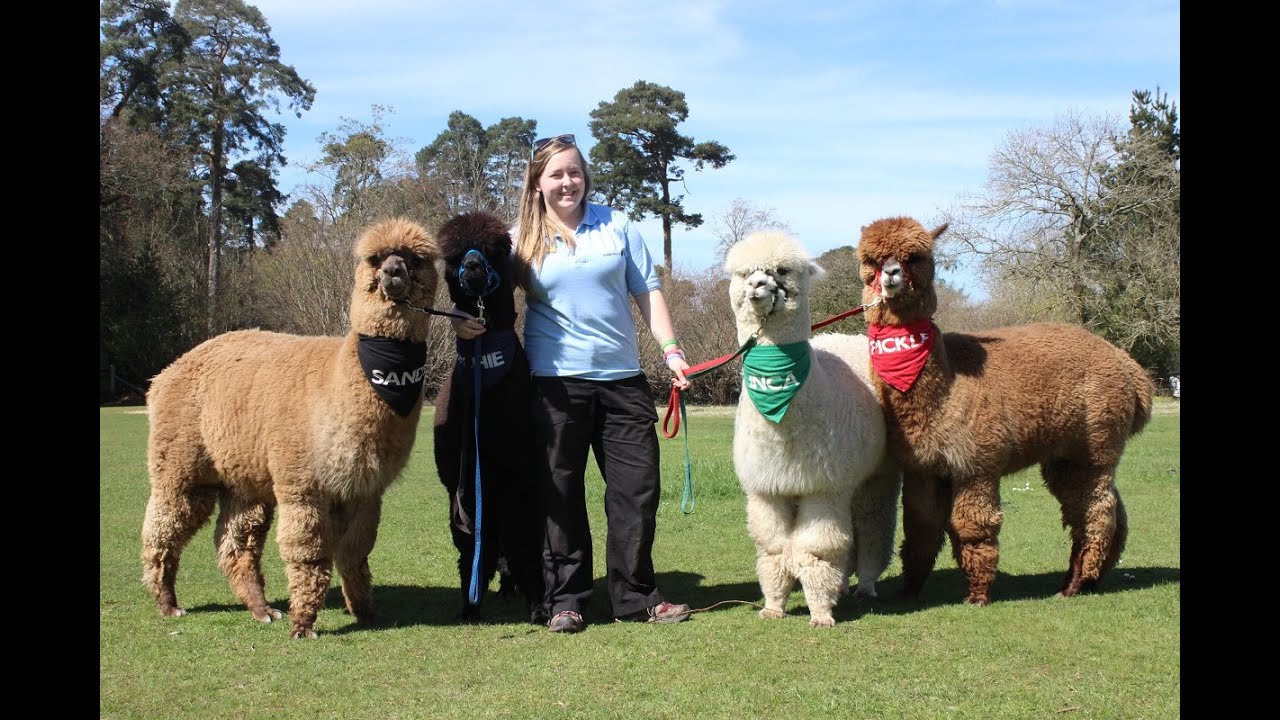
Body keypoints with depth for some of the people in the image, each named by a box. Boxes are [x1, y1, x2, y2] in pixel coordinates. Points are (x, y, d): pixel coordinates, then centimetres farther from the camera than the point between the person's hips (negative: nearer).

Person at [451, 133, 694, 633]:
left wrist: (670, 349, 1)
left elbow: (647, 291, 9)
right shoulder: (523, 238, 4)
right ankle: (566, 601, 14)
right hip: (555, 381, -1)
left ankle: (636, 596, 14)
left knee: (638, 488, 2)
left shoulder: (616, 225, 8)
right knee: (561, 494, 4)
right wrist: (467, 320, -18)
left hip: (622, 378, 2)